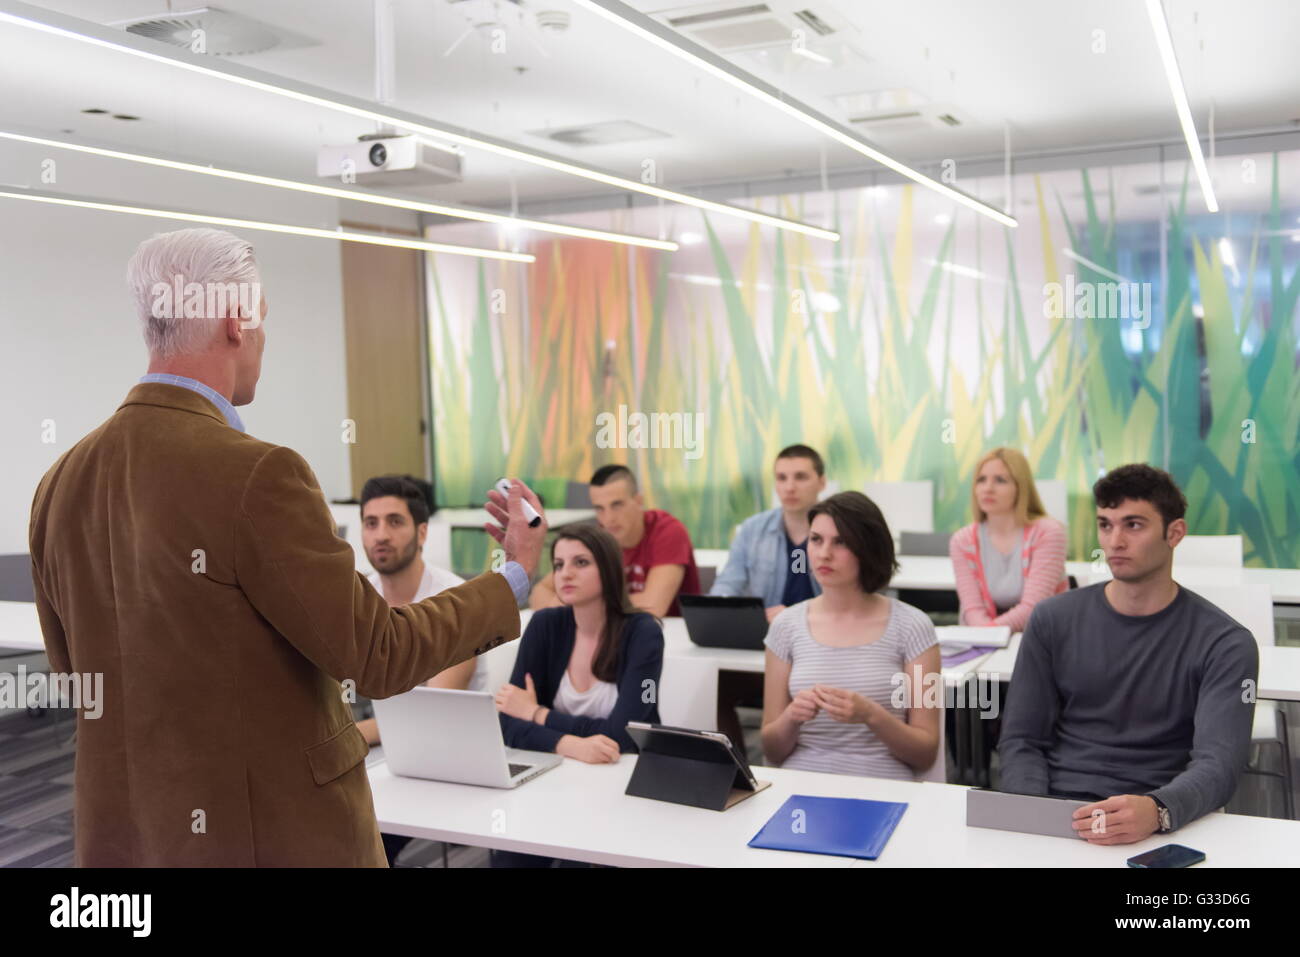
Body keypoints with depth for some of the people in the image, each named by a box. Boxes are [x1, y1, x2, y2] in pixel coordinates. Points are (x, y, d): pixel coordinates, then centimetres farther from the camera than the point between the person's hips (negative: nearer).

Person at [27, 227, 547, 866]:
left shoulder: (60, 482, 0)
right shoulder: (254, 475, -22)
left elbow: (75, 678, 9)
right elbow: (379, 658, -17)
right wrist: (514, 578, -5)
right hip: (275, 833, -6)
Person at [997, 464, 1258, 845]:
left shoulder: (1224, 644, -1)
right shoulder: (1053, 620, 6)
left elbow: (1218, 763, -12)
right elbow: (1021, 740, 6)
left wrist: (1156, 811, -33)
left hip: (1156, 827, 0)